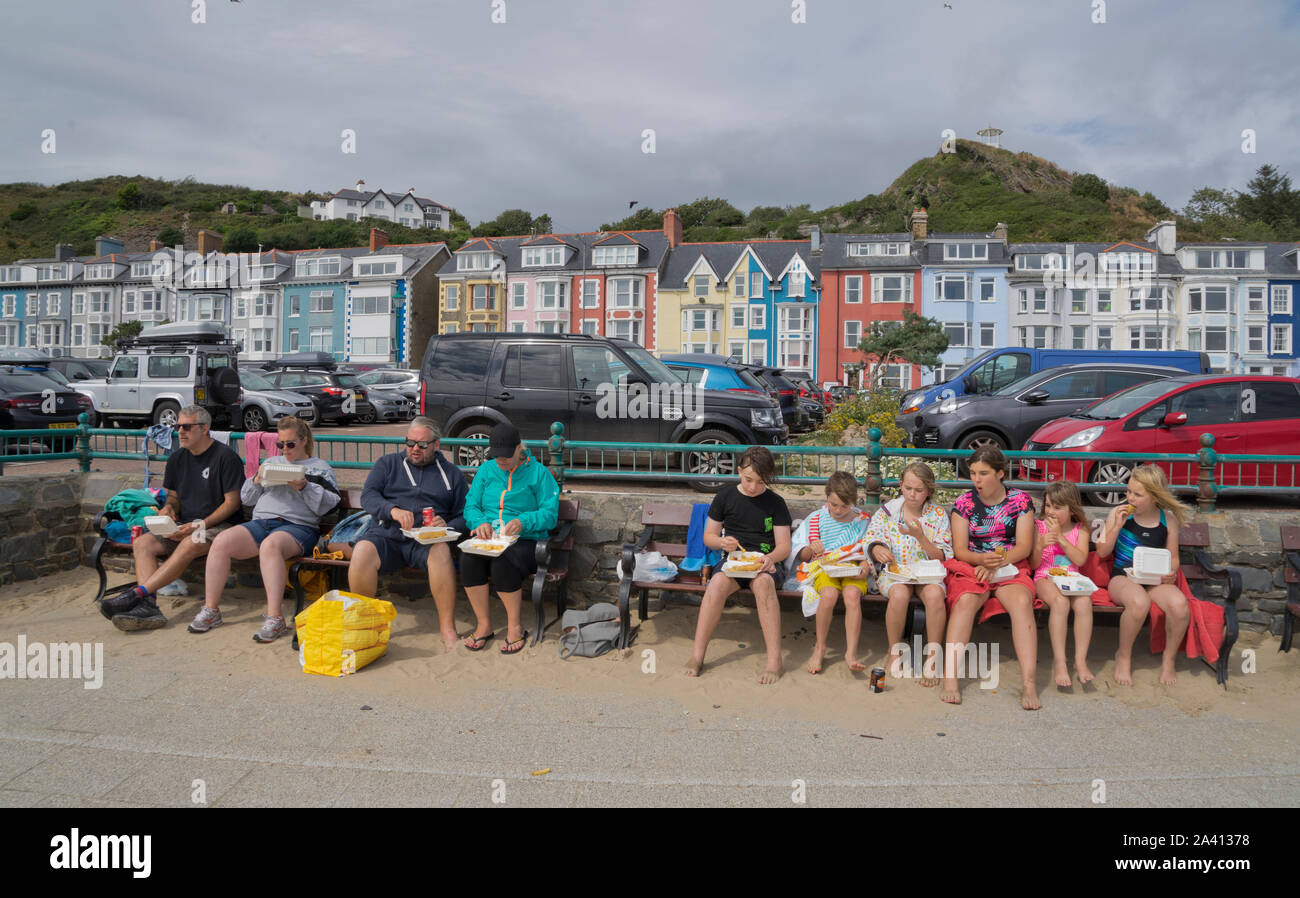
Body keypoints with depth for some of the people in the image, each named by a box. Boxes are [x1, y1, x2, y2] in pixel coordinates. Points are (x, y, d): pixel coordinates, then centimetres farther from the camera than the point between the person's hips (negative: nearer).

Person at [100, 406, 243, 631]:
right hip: (183, 526, 7)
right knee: (142, 543, -18)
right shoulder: (177, 459, 15)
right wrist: (168, 508, -1)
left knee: (189, 544, -37)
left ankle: (137, 593, -36)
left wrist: (200, 524, -18)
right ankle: (147, 604, -34)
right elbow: (173, 496, 25)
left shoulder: (225, 456, -6)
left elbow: (232, 502, -9)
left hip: (216, 526, -7)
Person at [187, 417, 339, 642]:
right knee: (221, 542, -22)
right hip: (261, 522, 5)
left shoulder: (320, 468, 15)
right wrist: (257, 480, 4)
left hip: (298, 526, -5)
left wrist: (304, 487, -12)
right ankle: (210, 609, -12)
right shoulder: (271, 462, 28)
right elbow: (246, 498, 24)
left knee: (270, 545, -38)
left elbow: (329, 504, 1)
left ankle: (274, 617, -41)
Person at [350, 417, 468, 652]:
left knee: (441, 551, -35)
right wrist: (393, 510, -17)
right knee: (362, 551, -33)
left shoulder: (452, 473, 20)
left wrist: (446, 526, -10)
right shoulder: (388, 463, 20)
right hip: (385, 534, 1)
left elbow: (464, 515, 14)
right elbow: (368, 496, 4)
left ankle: (448, 629, -31)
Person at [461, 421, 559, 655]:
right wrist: (480, 522, -12)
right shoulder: (485, 470, 17)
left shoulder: (538, 472, 4)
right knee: (468, 559, -30)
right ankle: (483, 625, -15)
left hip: (525, 541, -3)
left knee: (503, 562, -36)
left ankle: (515, 626, -15)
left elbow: (550, 513, -4)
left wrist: (523, 522, -22)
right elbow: (470, 506, 11)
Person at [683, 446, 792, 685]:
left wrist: (771, 557, -21)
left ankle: (775, 662, -38)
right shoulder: (725, 496, 9)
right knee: (718, 582, -34)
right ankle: (696, 657, -29)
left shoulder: (775, 503, 6)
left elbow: (784, 545, 2)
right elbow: (708, 536, 13)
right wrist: (722, 542, -11)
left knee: (763, 582, -37)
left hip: (766, 562, -1)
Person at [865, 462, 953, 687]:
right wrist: (877, 549, -20)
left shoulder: (939, 515, 3)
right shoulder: (887, 510, 5)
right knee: (899, 594, -35)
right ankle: (895, 649, -9)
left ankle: (933, 657, -18)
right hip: (894, 571, 0)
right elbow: (871, 539, 5)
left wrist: (921, 537, -19)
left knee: (934, 594, -35)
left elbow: (942, 557, -2)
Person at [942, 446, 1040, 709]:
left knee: (1022, 601, -33)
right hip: (971, 568, 0)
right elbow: (959, 549, 1)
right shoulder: (964, 502, 6)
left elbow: (1024, 547, -1)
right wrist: (983, 559, -20)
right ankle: (950, 678, -37)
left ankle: (1028, 683, -35)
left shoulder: (1020, 500, 6)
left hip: (1011, 568, 0)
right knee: (965, 601, -33)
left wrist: (997, 563, -17)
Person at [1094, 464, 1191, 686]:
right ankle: (1123, 656, -10)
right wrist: (1117, 526, -12)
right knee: (1140, 602, -37)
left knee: (1179, 604, -31)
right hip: (1123, 576, -2)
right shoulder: (1119, 513, 2)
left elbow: (1173, 558, 15)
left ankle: (1168, 658, -2)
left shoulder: (1168, 521, 6)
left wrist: (1171, 574, -8)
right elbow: (1102, 552, 2)